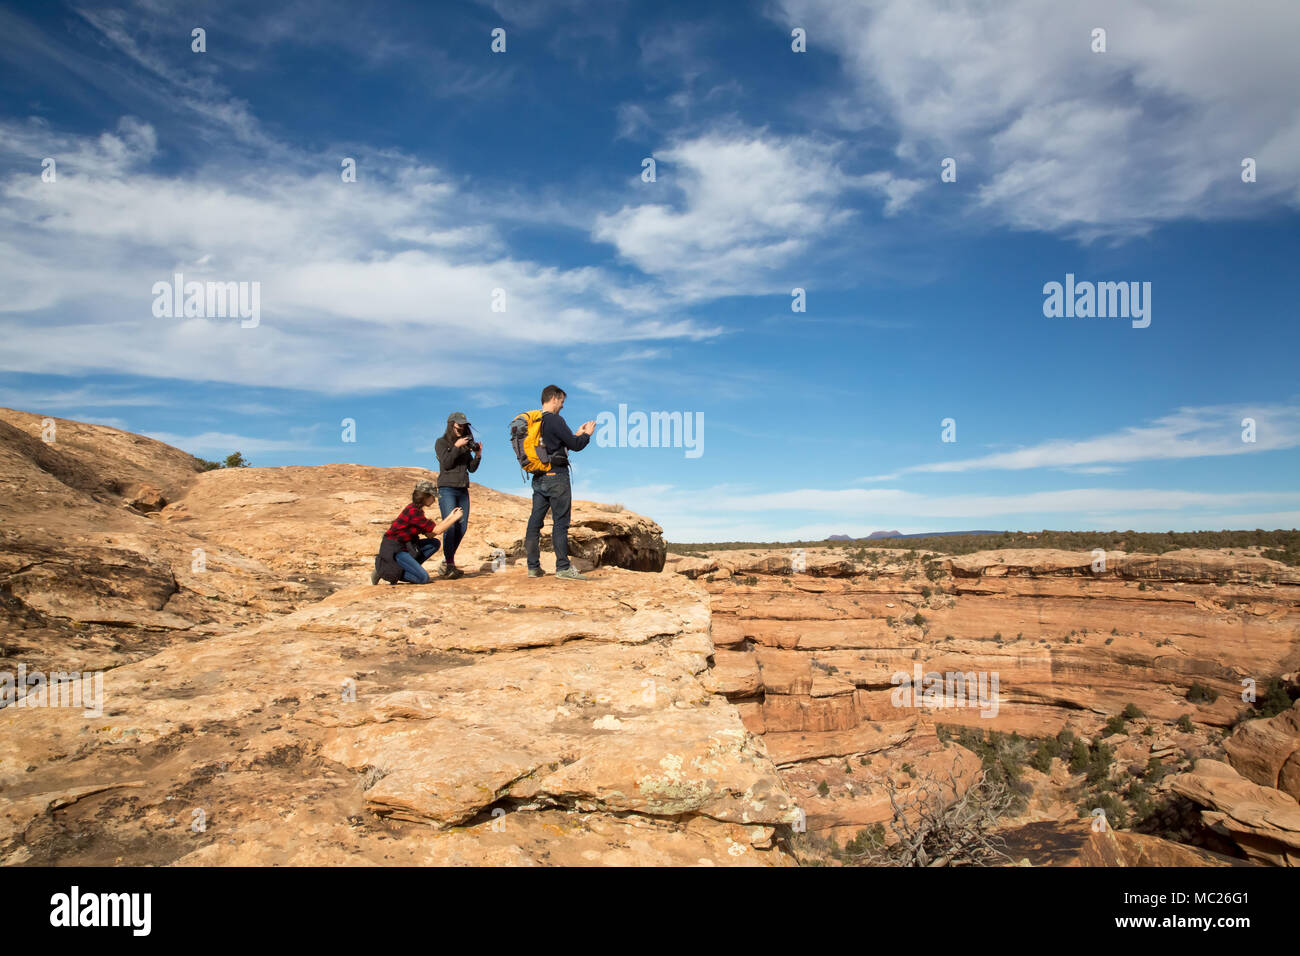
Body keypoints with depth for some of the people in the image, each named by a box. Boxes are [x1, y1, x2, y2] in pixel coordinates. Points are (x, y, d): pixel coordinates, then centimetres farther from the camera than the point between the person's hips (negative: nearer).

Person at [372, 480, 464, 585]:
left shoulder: (416, 510, 9)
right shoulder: (413, 512, -21)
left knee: (435, 543, 5)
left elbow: (430, 533, 8)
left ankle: (410, 567, 3)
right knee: (423, 578, -17)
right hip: (393, 549, -10)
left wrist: (450, 517, 8)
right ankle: (385, 571, -7)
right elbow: (437, 530, -19)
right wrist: (454, 518, -8)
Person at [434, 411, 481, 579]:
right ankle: (449, 565, -11)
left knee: (462, 527, 1)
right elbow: (446, 463, -10)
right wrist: (457, 446, -13)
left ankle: (447, 561, 15)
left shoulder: (466, 444, 16)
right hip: (447, 489, -5)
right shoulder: (441, 442, 4)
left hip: (463, 490, 6)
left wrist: (478, 455, -3)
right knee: (450, 526, -16)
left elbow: (472, 469, 13)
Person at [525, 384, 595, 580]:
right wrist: (587, 434, 7)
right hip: (556, 476, -8)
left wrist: (577, 434, 24)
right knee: (560, 522, -4)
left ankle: (533, 567, 12)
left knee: (535, 521, 8)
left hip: (539, 478, 8)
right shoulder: (554, 420, -13)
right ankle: (563, 567, -2)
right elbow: (576, 445, -12)